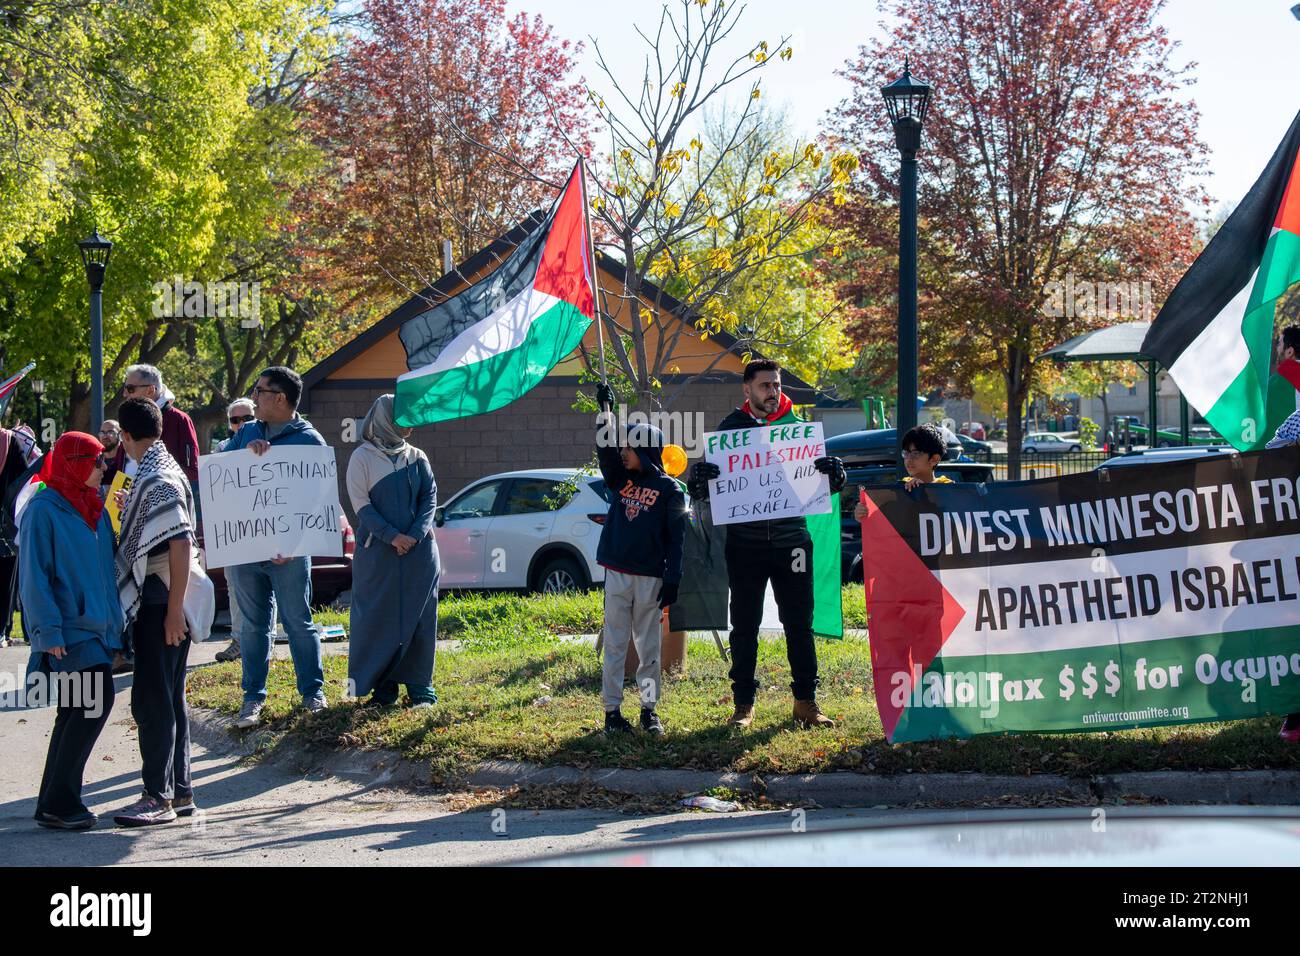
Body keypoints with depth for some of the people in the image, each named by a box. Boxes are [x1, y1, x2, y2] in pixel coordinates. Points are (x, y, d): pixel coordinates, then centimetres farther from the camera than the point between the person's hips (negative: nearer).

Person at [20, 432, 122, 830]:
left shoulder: (94, 508, 15)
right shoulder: (43, 510, -9)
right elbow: (33, 576, -12)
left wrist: (115, 621, 16)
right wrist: (48, 630, -17)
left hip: (97, 627, 8)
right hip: (68, 630, -8)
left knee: (77, 711, 9)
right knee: (95, 699, -17)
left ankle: (55, 804, 16)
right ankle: (57, 803, -10)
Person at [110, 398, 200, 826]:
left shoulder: (156, 481, -17)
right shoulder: (164, 471, 12)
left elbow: (182, 543, -23)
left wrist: (174, 610, -22)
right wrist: (129, 510, 34)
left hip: (159, 602, -10)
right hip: (163, 601, 10)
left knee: (152, 700, -5)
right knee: (168, 699, 13)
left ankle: (158, 797, -1)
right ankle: (178, 791, 19)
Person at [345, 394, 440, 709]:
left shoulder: (416, 457, 10)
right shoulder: (362, 457, 0)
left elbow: (430, 497, 6)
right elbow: (361, 503, -5)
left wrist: (416, 535, -11)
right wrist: (392, 536, -15)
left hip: (418, 550, 3)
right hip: (377, 550, -3)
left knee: (419, 617, 2)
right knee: (379, 617, -1)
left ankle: (420, 687, 8)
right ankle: (383, 686, 6)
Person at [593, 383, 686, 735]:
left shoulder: (669, 490, -3)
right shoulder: (620, 479, 10)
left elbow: (675, 540, -5)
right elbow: (604, 448, -4)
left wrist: (672, 582, -11)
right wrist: (605, 409, -13)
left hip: (651, 578, -3)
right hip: (617, 574, 4)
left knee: (649, 646, 4)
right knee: (615, 644, 4)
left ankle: (649, 709, 11)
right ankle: (612, 710, 6)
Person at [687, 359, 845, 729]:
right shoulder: (730, 428, 3)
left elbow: (823, 485, 8)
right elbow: (703, 491, 1)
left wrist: (834, 473, -16)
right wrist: (699, 479, -23)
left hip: (791, 541, 1)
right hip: (745, 543, -1)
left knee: (799, 624, 5)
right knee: (744, 627, 4)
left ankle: (806, 702, 13)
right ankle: (743, 705, 12)